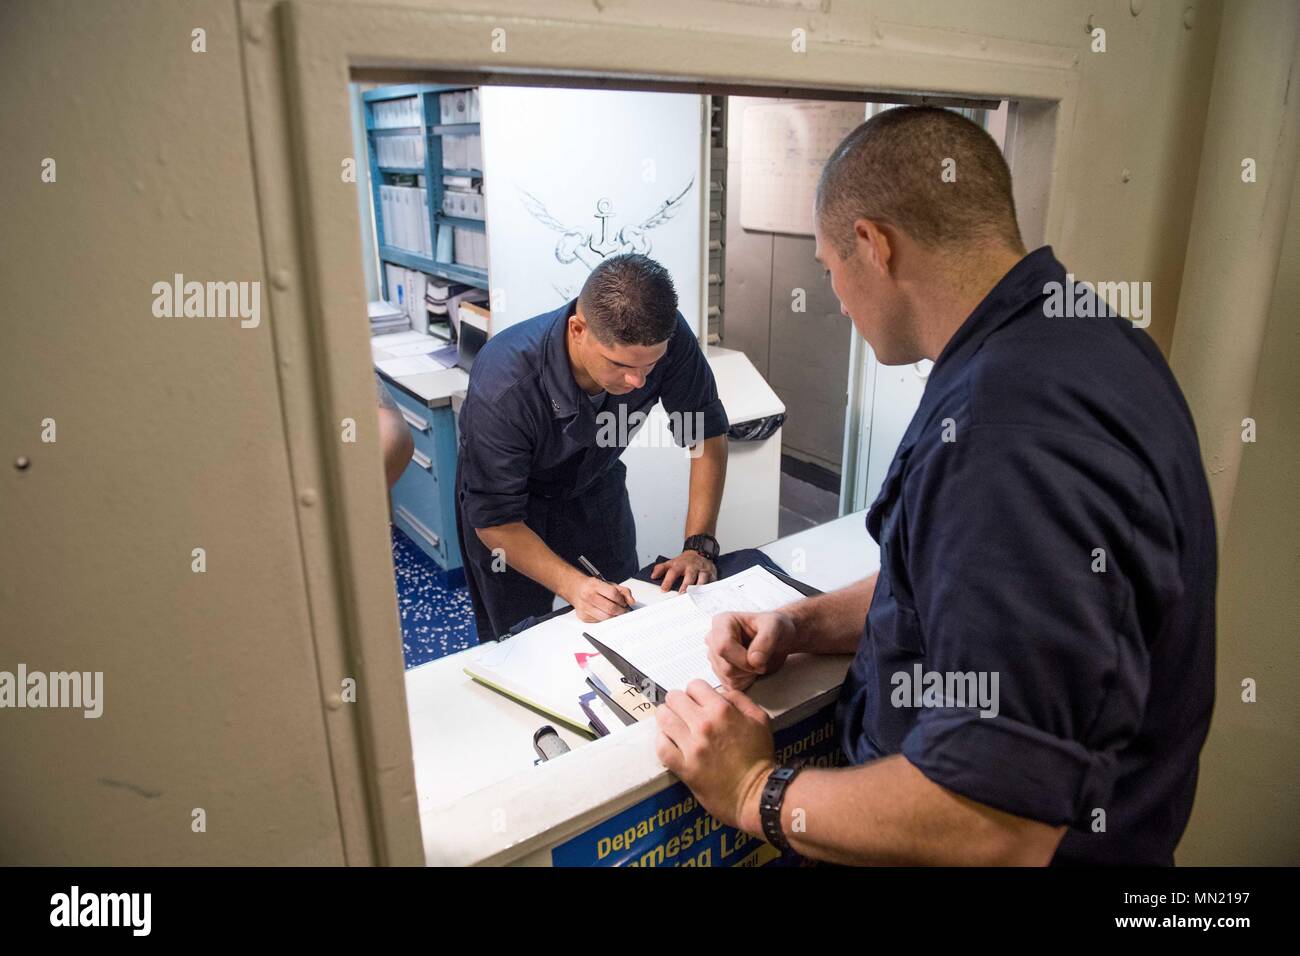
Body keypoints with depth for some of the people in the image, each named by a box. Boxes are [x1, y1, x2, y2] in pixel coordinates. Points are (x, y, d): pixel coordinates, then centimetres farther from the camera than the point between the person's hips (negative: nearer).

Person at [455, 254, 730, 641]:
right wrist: (573, 585, -43)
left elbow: (707, 434, -16)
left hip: (596, 485, 4)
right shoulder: (502, 387, -39)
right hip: (510, 494, -3)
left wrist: (699, 546, -24)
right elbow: (496, 520, -30)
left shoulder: (666, 337, -29)